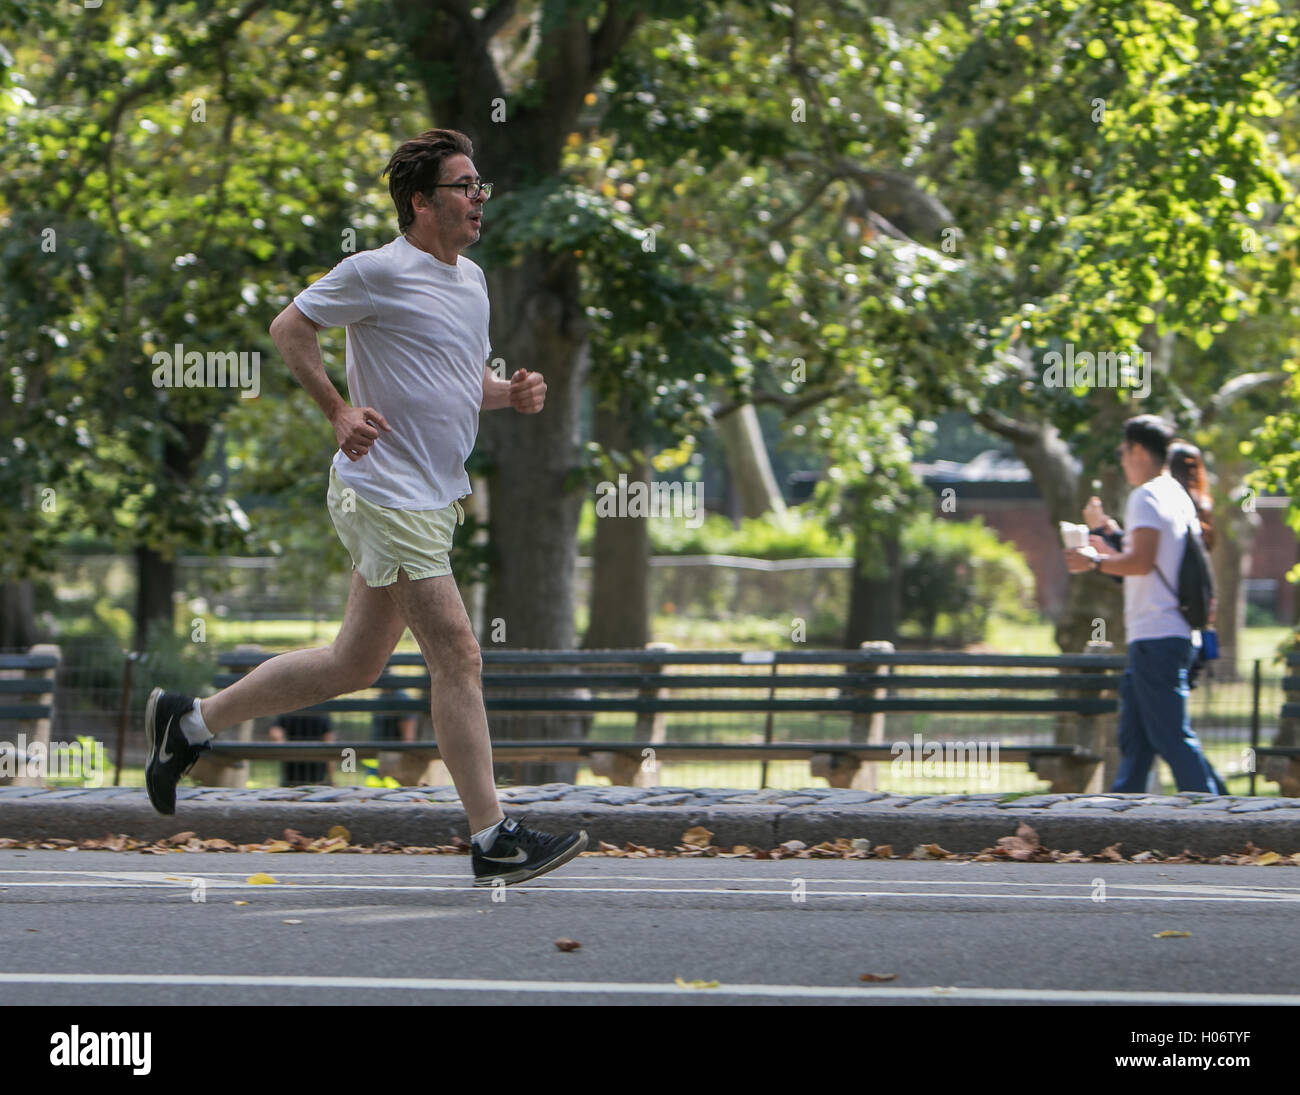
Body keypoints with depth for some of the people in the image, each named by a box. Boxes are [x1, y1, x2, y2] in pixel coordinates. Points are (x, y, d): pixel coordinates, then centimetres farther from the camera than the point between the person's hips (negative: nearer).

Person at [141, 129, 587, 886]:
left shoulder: (472, 278, 14)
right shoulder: (378, 271, -12)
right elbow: (290, 327, -4)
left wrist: (511, 394, 4)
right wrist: (340, 411, -12)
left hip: (433, 500, 9)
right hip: (385, 495, -9)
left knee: (354, 665, 14)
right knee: (459, 658, -11)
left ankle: (193, 721, 26)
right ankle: (494, 839, -8)